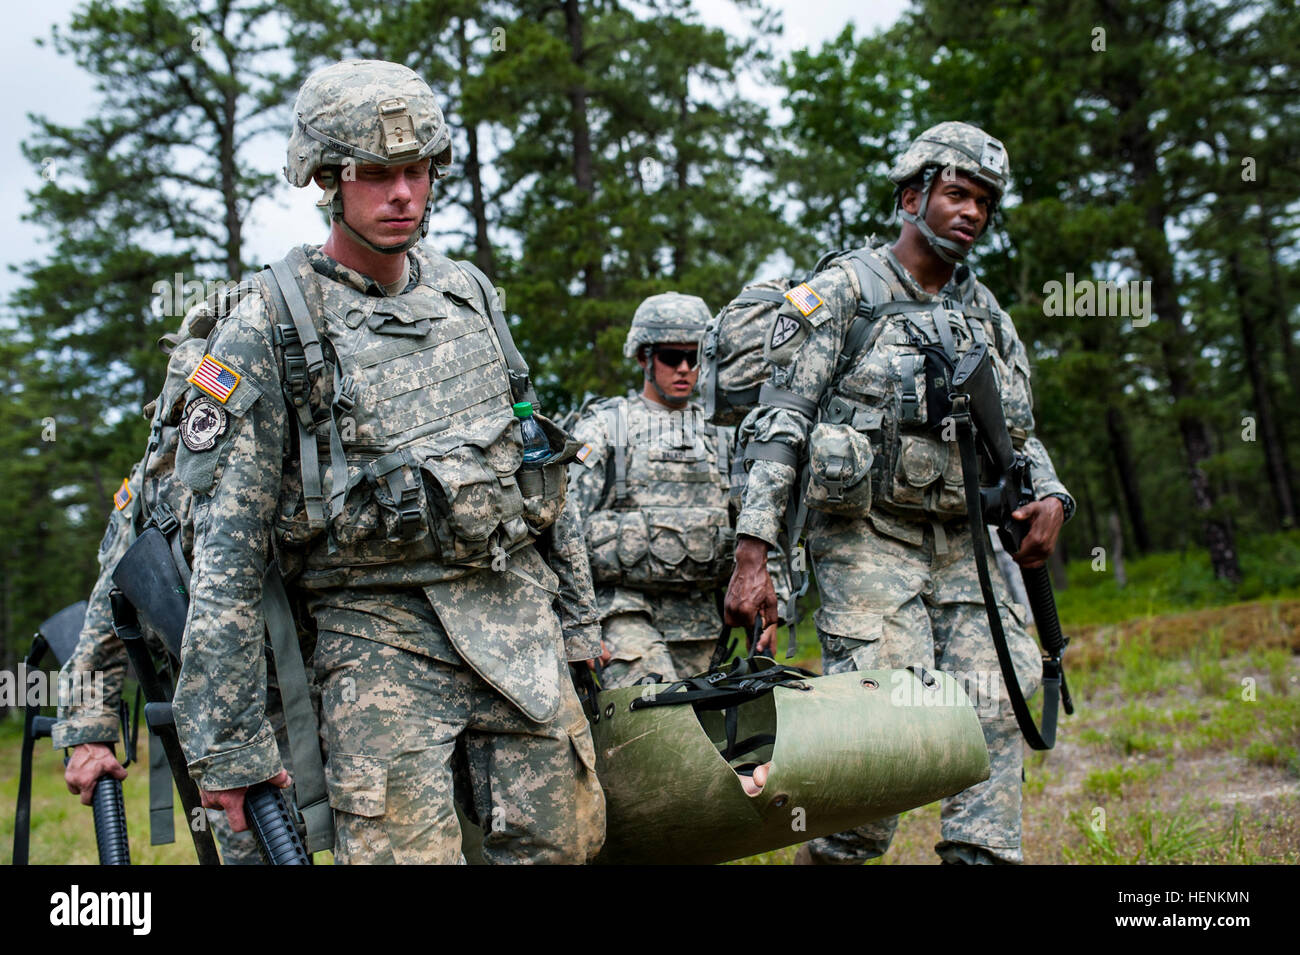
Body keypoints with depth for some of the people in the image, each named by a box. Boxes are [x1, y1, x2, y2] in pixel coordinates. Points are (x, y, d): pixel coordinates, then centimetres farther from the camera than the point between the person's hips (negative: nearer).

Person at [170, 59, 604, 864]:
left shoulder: (469, 294, 11)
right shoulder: (266, 333, -6)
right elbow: (226, 553, -9)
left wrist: (578, 611, 18)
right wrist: (227, 741, -11)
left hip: (515, 608, 5)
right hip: (381, 635, -5)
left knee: (564, 839, 6)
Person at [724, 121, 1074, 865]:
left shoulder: (986, 314, 18)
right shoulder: (844, 293, 0)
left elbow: (1021, 433, 23)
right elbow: (782, 425, -6)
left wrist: (1052, 498, 0)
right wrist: (753, 554, -15)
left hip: (965, 544, 6)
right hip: (869, 542, -6)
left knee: (996, 711, -3)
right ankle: (839, 853, 3)